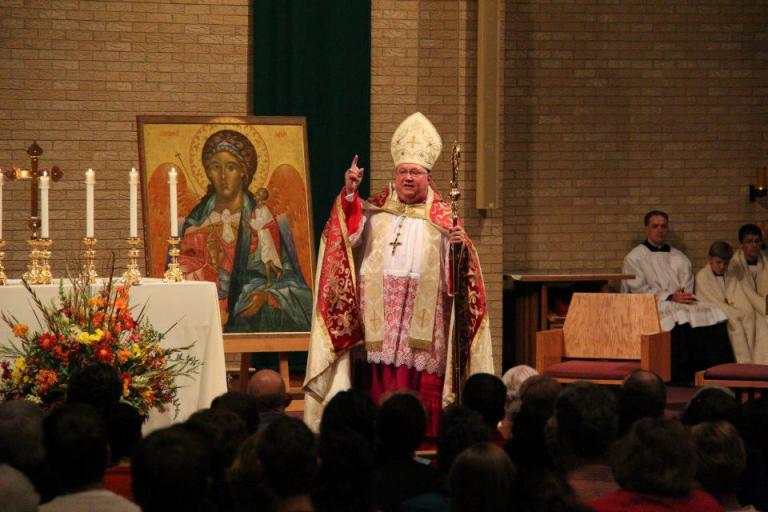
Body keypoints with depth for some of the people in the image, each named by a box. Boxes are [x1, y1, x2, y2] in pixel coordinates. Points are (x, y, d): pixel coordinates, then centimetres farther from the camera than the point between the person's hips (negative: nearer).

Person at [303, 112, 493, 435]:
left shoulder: (442, 217, 11)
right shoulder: (374, 209, 14)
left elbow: (458, 264, 2)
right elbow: (349, 236, -2)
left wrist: (461, 246, -20)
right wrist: (349, 193, -12)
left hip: (422, 320, -1)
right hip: (377, 315, 1)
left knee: (419, 387, -4)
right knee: (377, 387, -1)